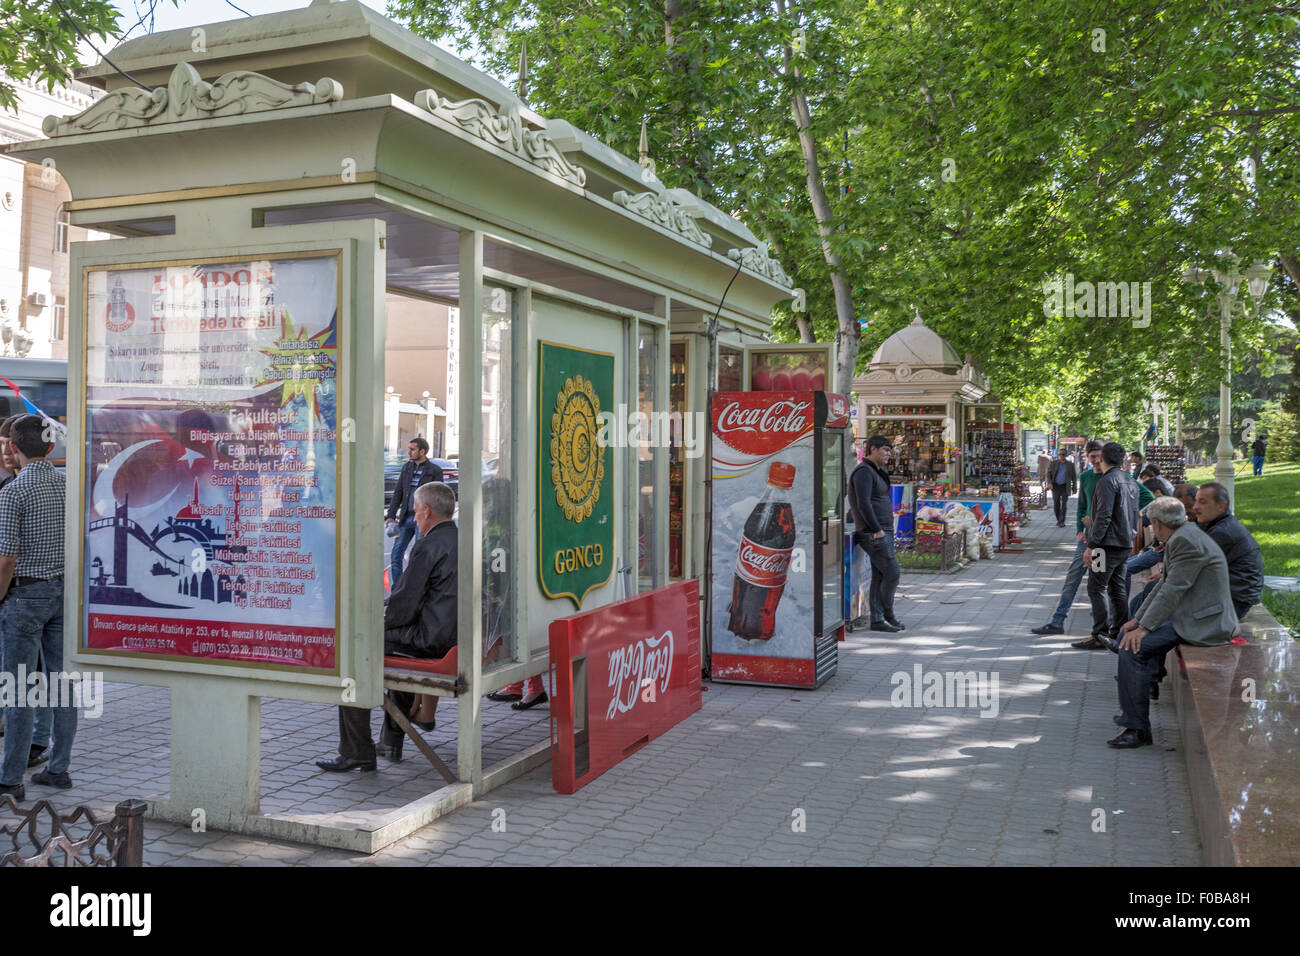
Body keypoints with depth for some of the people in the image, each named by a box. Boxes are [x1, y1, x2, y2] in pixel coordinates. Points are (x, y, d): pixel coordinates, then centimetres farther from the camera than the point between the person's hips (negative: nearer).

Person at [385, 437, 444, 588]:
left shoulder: (435, 471, -4)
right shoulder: (406, 467, 12)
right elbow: (398, 493, 12)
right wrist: (391, 516, 3)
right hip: (406, 518, 5)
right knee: (396, 555, 4)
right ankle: (396, 593, 13)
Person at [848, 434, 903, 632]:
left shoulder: (878, 472, 18)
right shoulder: (864, 472, -13)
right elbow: (864, 504, -22)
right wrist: (877, 530, -20)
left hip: (884, 532, 10)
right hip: (874, 534, -10)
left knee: (879, 577, 9)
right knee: (892, 573, -9)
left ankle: (877, 619, 11)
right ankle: (887, 615, 6)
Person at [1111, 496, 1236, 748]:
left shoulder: (1185, 541, -18)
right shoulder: (1182, 537, 15)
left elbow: (1173, 590, -22)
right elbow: (1165, 585, 18)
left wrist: (1144, 628, -21)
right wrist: (1139, 618, 14)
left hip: (1202, 623, -11)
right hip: (1188, 615, 11)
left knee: (1133, 647, -21)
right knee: (1126, 635, 14)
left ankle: (1137, 729, -15)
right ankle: (1133, 708, 21)